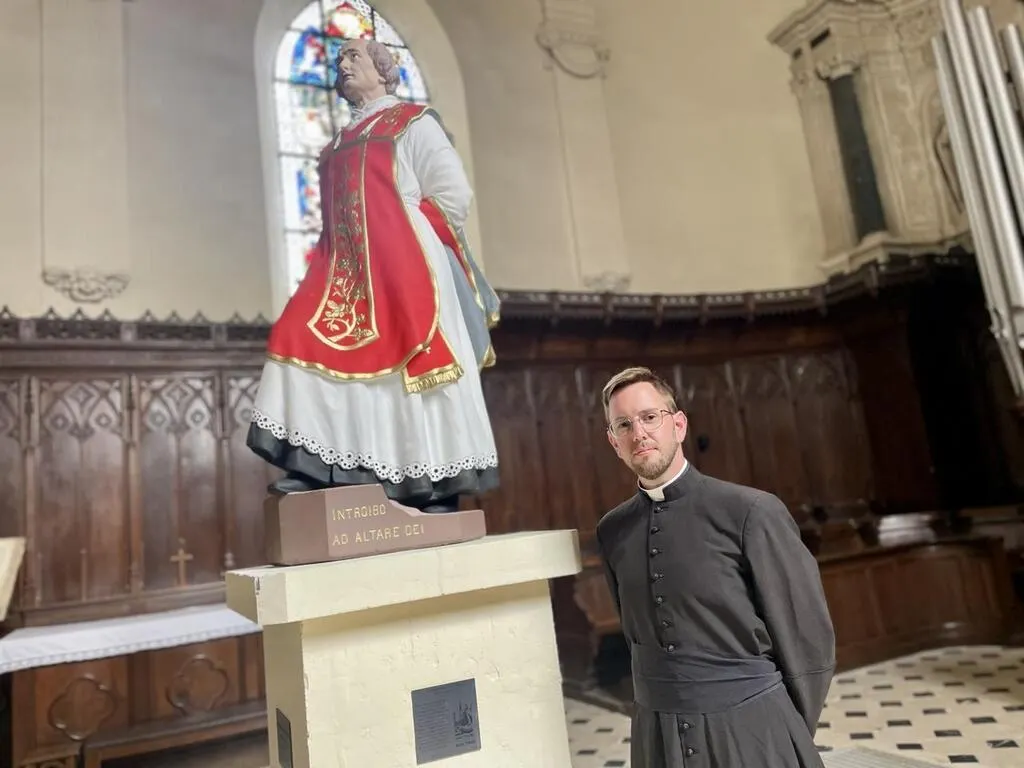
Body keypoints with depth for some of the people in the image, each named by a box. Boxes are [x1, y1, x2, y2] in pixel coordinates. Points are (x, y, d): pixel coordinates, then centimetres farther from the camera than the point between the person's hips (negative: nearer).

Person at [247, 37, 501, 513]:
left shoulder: (412, 121, 8)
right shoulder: (338, 145, 26)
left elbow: (453, 193, -1)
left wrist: (419, 243, -2)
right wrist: (331, 257, 10)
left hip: (402, 263, -7)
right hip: (345, 269, 7)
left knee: (414, 363, -10)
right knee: (309, 344, -9)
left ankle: (438, 487, -5)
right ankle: (314, 467, -9)